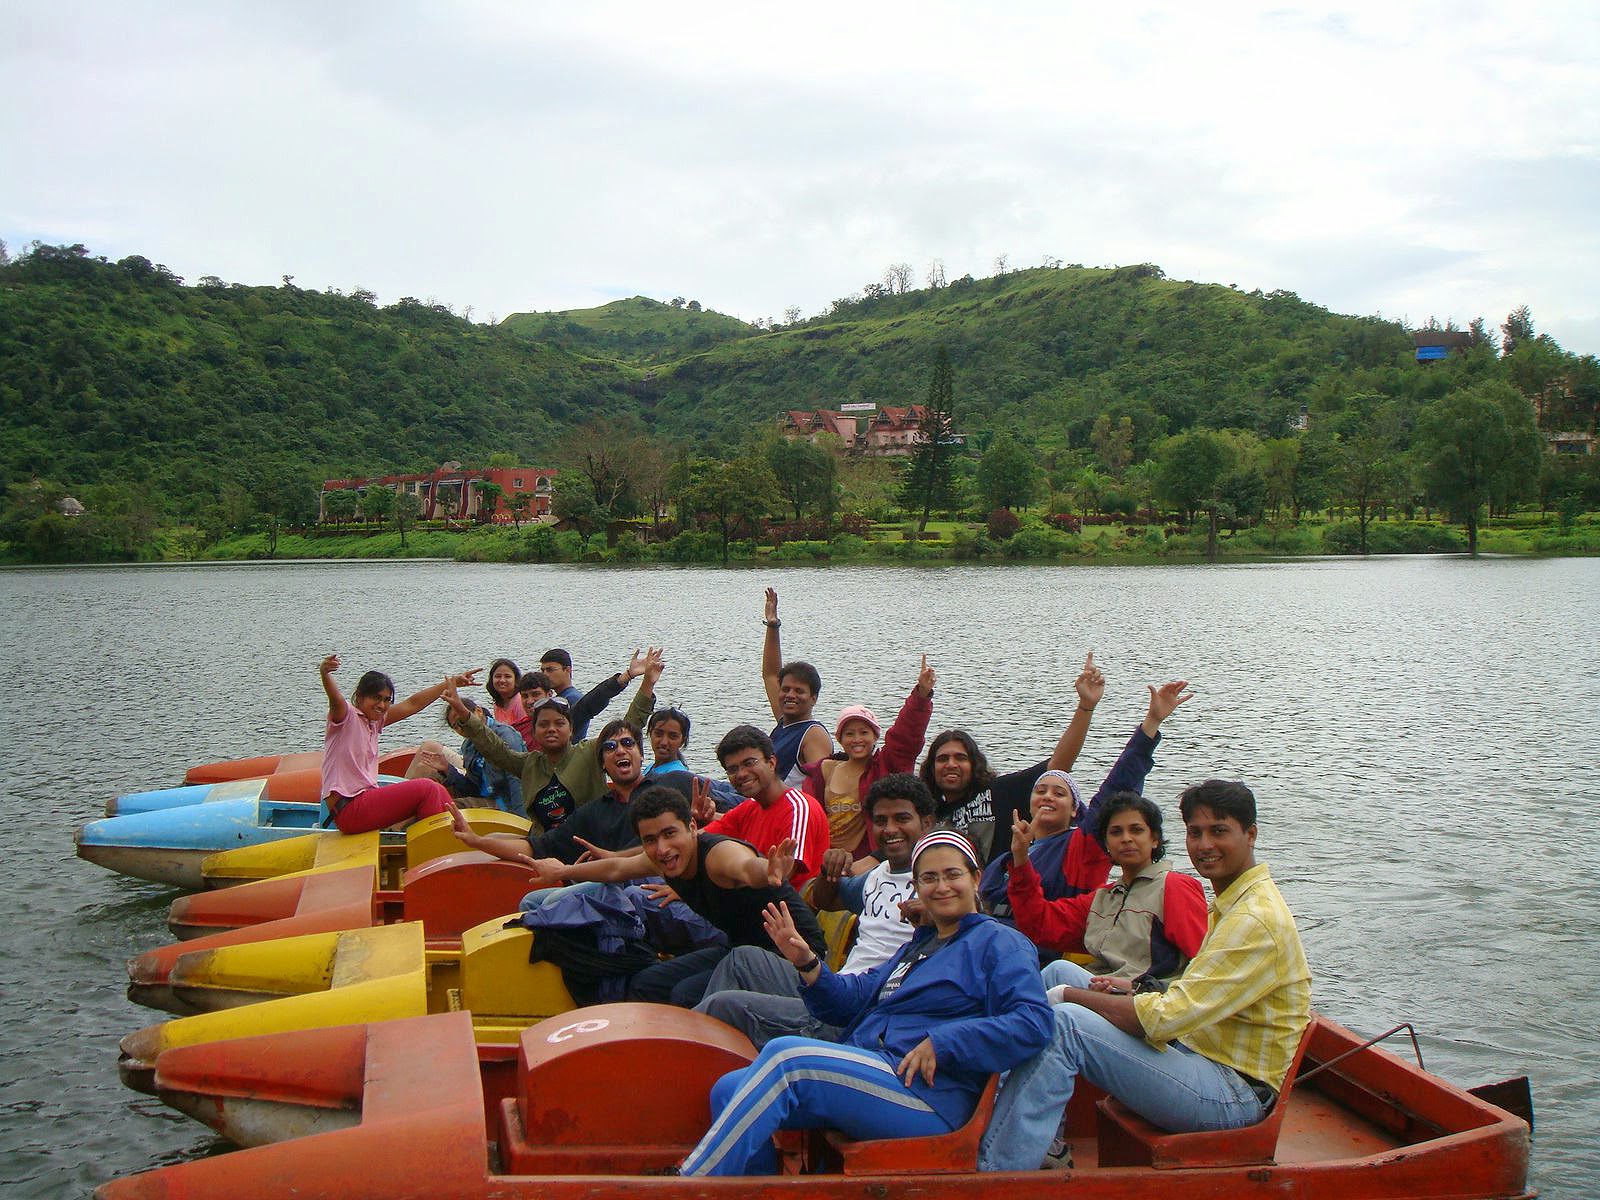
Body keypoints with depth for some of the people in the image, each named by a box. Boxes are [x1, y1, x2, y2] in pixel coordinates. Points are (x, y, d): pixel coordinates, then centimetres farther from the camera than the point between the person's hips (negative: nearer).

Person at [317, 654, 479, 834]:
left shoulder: (373, 722, 15)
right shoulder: (347, 715, -9)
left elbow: (412, 704, 19)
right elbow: (336, 699, -31)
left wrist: (450, 683, 20)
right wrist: (325, 674, -54)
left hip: (366, 798, 9)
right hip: (349, 809, -9)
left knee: (436, 789, 4)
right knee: (427, 789, -14)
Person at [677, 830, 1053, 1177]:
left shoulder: (998, 942, 4)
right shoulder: (917, 945, 29)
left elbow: (1035, 1021, -12)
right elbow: (856, 997, 20)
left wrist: (941, 1045, -17)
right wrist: (807, 963, 0)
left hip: (928, 1097, -8)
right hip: (863, 1070, 8)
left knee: (784, 1056, -26)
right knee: (728, 1090, -8)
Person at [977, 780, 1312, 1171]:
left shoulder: (1257, 920, -19)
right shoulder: (1231, 902, 15)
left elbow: (1165, 1018, -24)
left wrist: (1071, 996, -13)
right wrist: (1130, 991, 3)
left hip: (1234, 1093, -10)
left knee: (1064, 1024, -26)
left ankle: (991, 1177, -24)